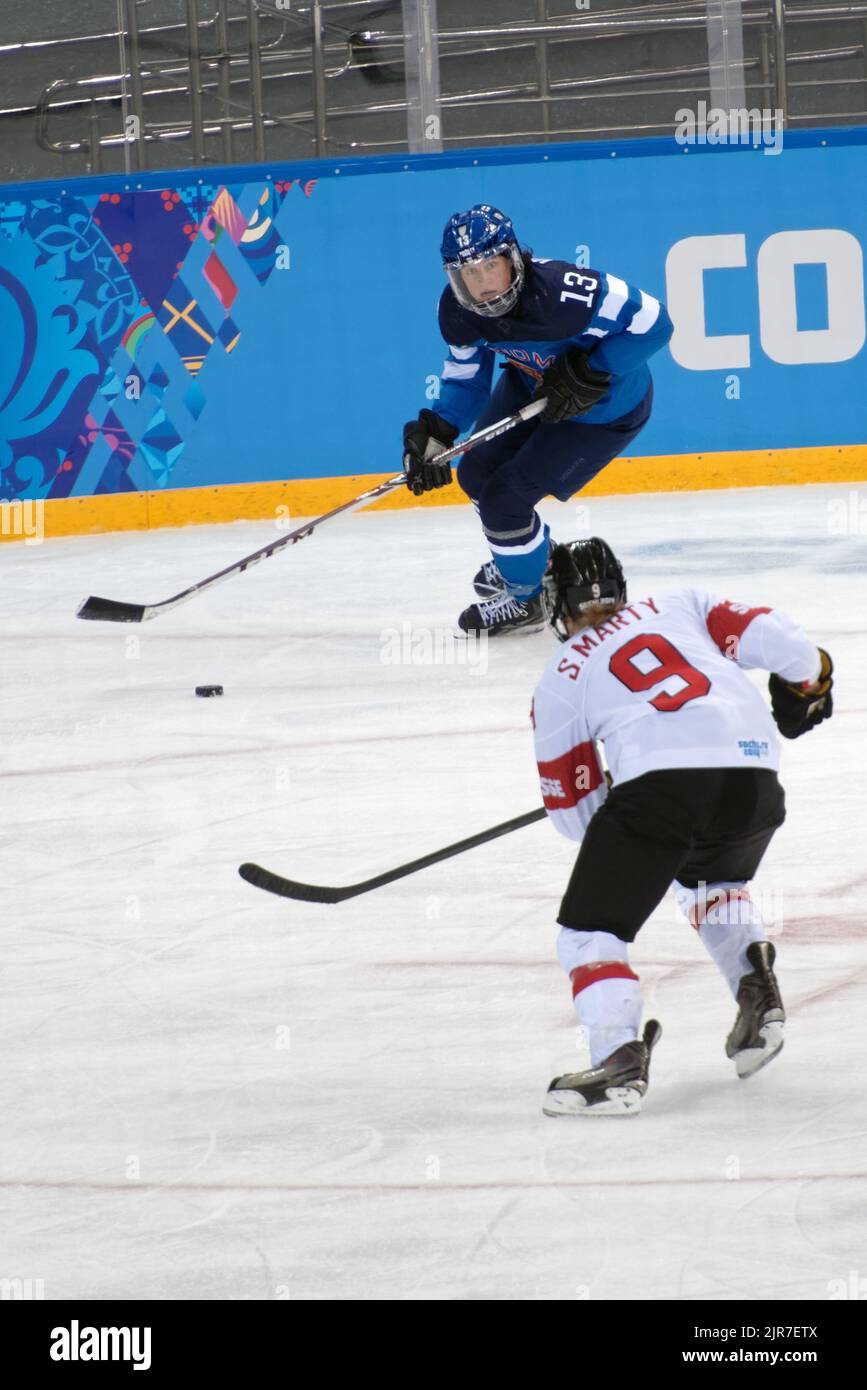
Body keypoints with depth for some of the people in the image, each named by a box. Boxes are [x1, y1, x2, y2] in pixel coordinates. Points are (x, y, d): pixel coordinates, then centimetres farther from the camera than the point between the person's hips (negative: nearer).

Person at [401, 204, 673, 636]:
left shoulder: (560, 292, -40)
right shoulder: (457, 309, -18)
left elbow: (651, 321, -33)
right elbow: (466, 379, -3)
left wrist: (587, 376, -33)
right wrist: (434, 433, -19)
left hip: (604, 410, -7)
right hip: (533, 386, 7)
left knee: (505, 497, -11)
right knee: (477, 474, 14)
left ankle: (524, 599, 17)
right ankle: (523, 556, 47)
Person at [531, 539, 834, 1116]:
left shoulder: (560, 680, 20)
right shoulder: (682, 607, 26)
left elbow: (574, 808, 21)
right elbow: (774, 638, 14)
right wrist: (810, 680, 34)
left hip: (659, 781, -4)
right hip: (754, 780, 4)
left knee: (589, 929, 5)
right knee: (712, 878, 36)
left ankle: (620, 1061, -16)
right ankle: (757, 991, 16)